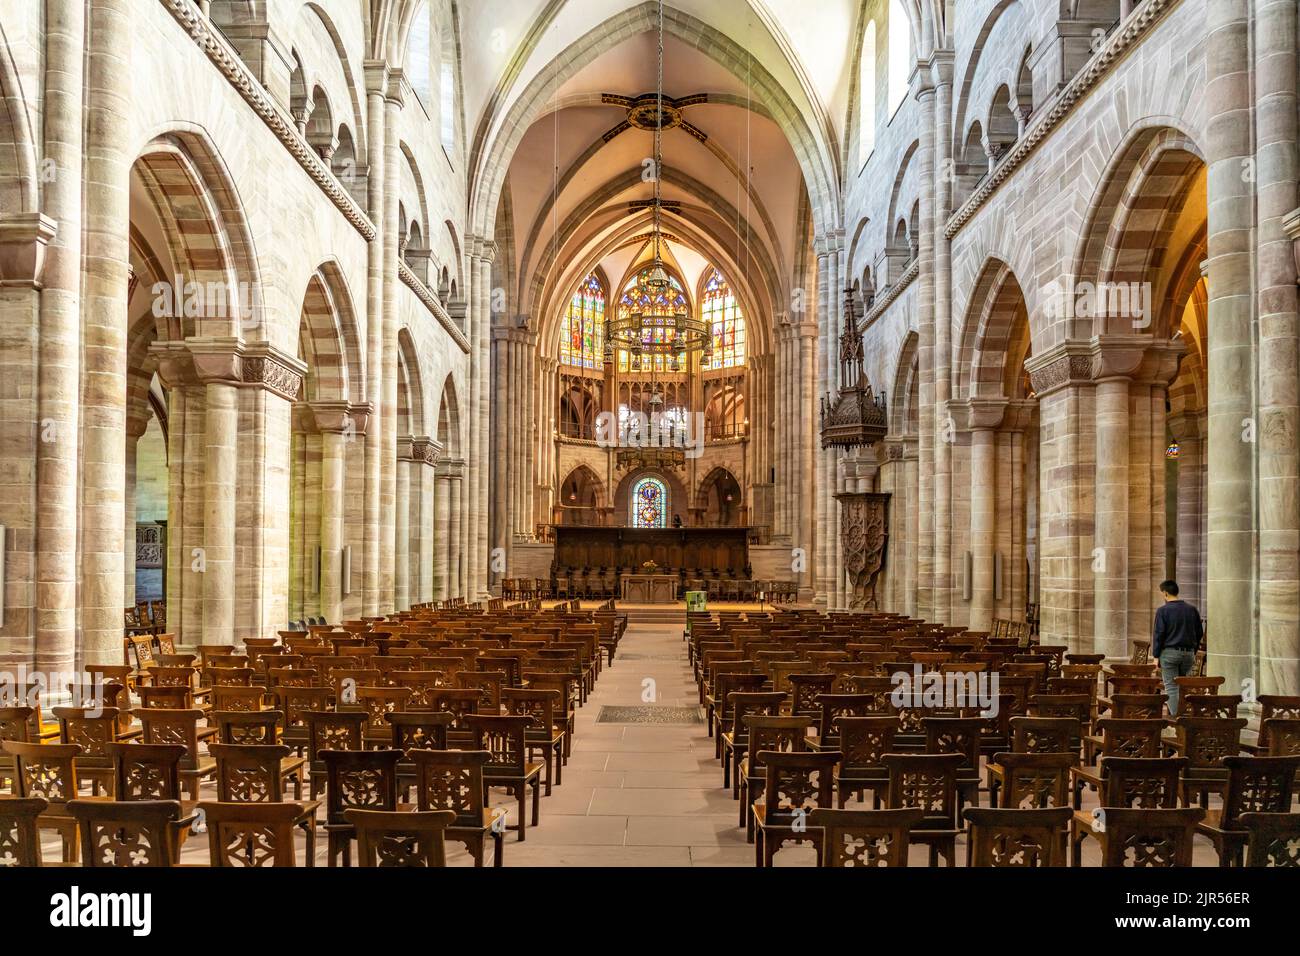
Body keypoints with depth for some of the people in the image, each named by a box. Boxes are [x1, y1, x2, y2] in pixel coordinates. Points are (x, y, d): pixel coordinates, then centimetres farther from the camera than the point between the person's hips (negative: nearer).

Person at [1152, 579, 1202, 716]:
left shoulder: (1163, 610, -9)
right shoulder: (1192, 610, 6)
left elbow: (1158, 634, -10)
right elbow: (1199, 633, 12)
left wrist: (1156, 656, -4)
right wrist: (1194, 651, 21)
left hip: (1169, 652, -5)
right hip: (1188, 653, 5)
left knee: (1171, 687, 0)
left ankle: (1175, 716, -4)